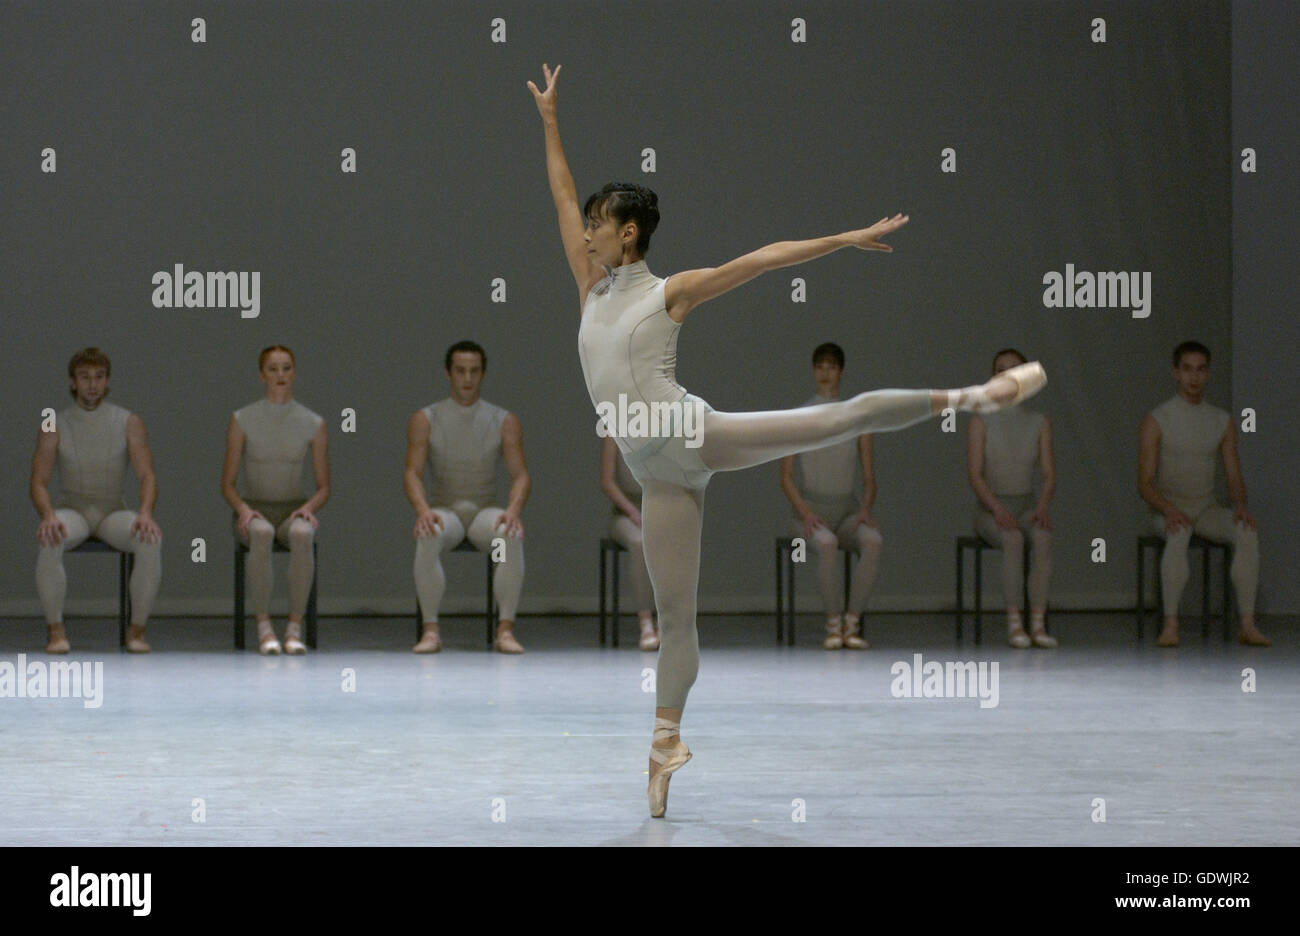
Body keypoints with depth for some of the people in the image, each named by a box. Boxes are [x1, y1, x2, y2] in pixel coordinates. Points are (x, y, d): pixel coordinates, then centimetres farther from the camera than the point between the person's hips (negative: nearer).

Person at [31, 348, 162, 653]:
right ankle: (56, 631, -29)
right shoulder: (54, 427, 1)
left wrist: (146, 513, -27)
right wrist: (48, 515, -28)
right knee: (48, 540, -37)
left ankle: (136, 630, -22)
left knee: (151, 542, -33)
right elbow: (39, 482, -5)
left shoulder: (129, 423, 1)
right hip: (73, 511, 0)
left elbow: (147, 477, -6)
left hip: (112, 513, 1)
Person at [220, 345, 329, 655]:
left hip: (293, 510, 1)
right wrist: (243, 509, -17)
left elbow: (323, 486, 8)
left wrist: (308, 508, -14)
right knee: (261, 533, -39)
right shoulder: (242, 420, 1)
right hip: (253, 509, -1)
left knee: (302, 534, -37)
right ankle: (264, 628, -38)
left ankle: (295, 629, -36)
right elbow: (227, 484, 3)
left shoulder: (313, 424, 4)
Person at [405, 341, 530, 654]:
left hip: (485, 511, 1)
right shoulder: (425, 420, 2)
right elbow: (413, 473, -6)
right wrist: (423, 510, -27)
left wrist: (513, 510, -25)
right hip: (444, 510, -1)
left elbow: (520, 475, -3)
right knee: (428, 538, -38)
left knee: (512, 537, -35)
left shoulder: (504, 422, 4)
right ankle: (430, 630, -34)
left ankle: (505, 630, -33)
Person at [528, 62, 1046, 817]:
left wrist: (847, 239, -5)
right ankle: (667, 741, 9)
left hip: (696, 437, -4)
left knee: (841, 418, -17)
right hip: (658, 473, 4)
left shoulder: (672, 292, 2)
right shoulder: (594, 289, 15)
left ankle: (967, 396, -11)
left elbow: (763, 258, -2)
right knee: (676, 614, 5)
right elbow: (564, 199, 18)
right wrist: (549, 121, 19)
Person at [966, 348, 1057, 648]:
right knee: (1012, 539, -37)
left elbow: (1049, 475, 2)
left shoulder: (1040, 423, 8)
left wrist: (1042, 507, -19)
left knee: (1042, 536, -34)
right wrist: (998, 509, -25)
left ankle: (1038, 624, -37)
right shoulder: (980, 423, 0)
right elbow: (974, 475, -9)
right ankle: (1013, 625, -36)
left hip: (1027, 507, 2)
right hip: (990, 508, -2)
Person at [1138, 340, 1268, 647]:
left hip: (1206, 510, 3)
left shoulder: (1222, 422, 7)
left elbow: (1234, 478, 6)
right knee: (1179, 534, -39)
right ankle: (1170, 625, -41)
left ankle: (1247, 625, -32)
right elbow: (1145, 484, -9)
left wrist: (1240, 504, -18)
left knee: (1247, 532, -29)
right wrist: (1169, 509, -29)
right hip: (1167, 511, -3)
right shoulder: (1156, 421, -5)